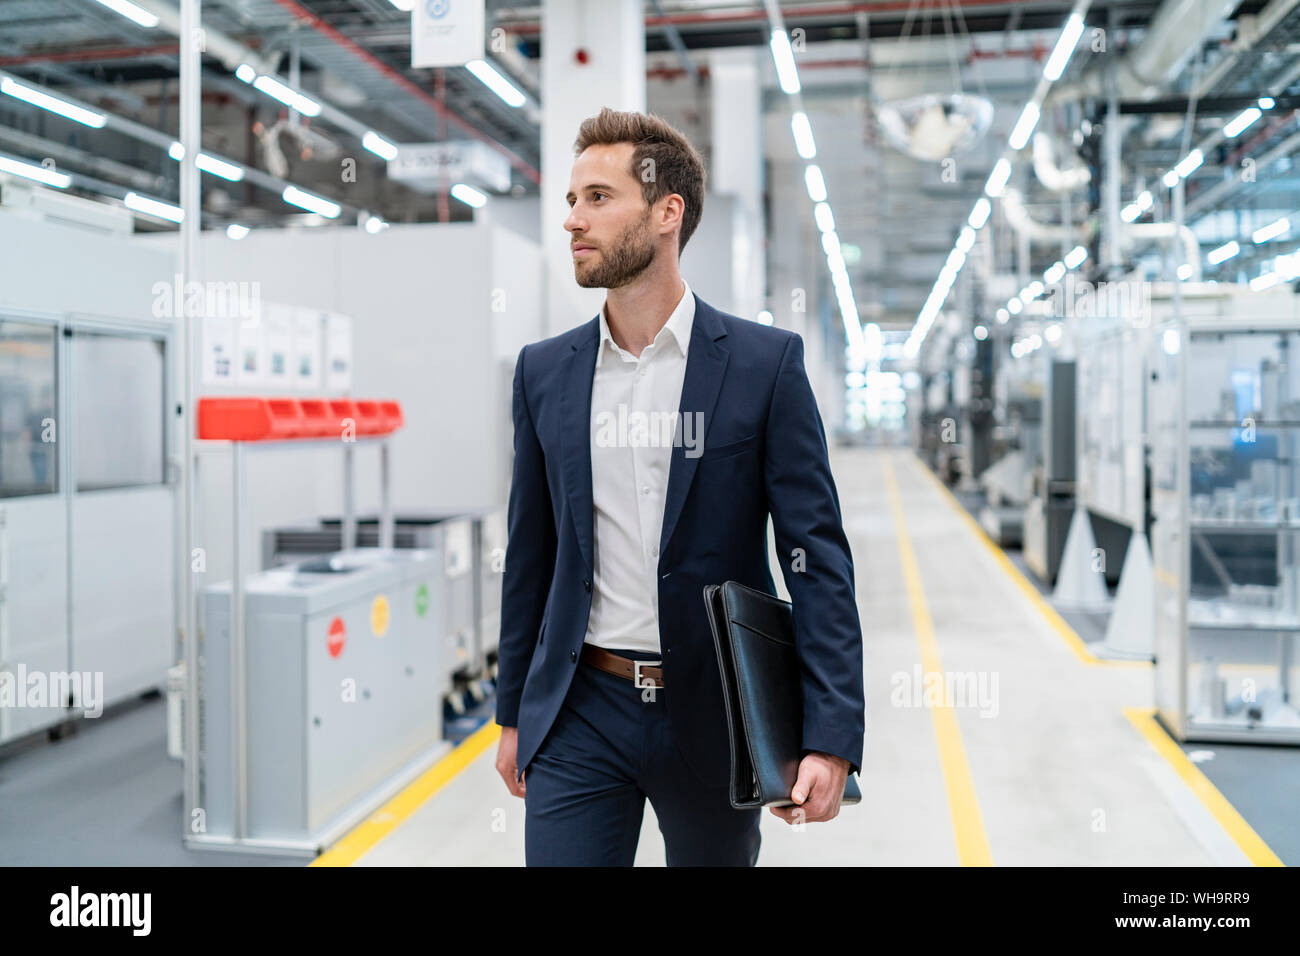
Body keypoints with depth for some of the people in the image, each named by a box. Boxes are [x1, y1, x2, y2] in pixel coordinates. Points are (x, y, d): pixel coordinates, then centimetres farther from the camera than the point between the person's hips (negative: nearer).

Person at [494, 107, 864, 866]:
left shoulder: (765, 362, -6)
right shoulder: (544, 370, 4)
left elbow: (818, 554, -9)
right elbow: (531, 553, 10)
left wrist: (832, 737, -17)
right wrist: (514, 714, 13)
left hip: (713, 712, -1)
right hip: (579, 716, 2)